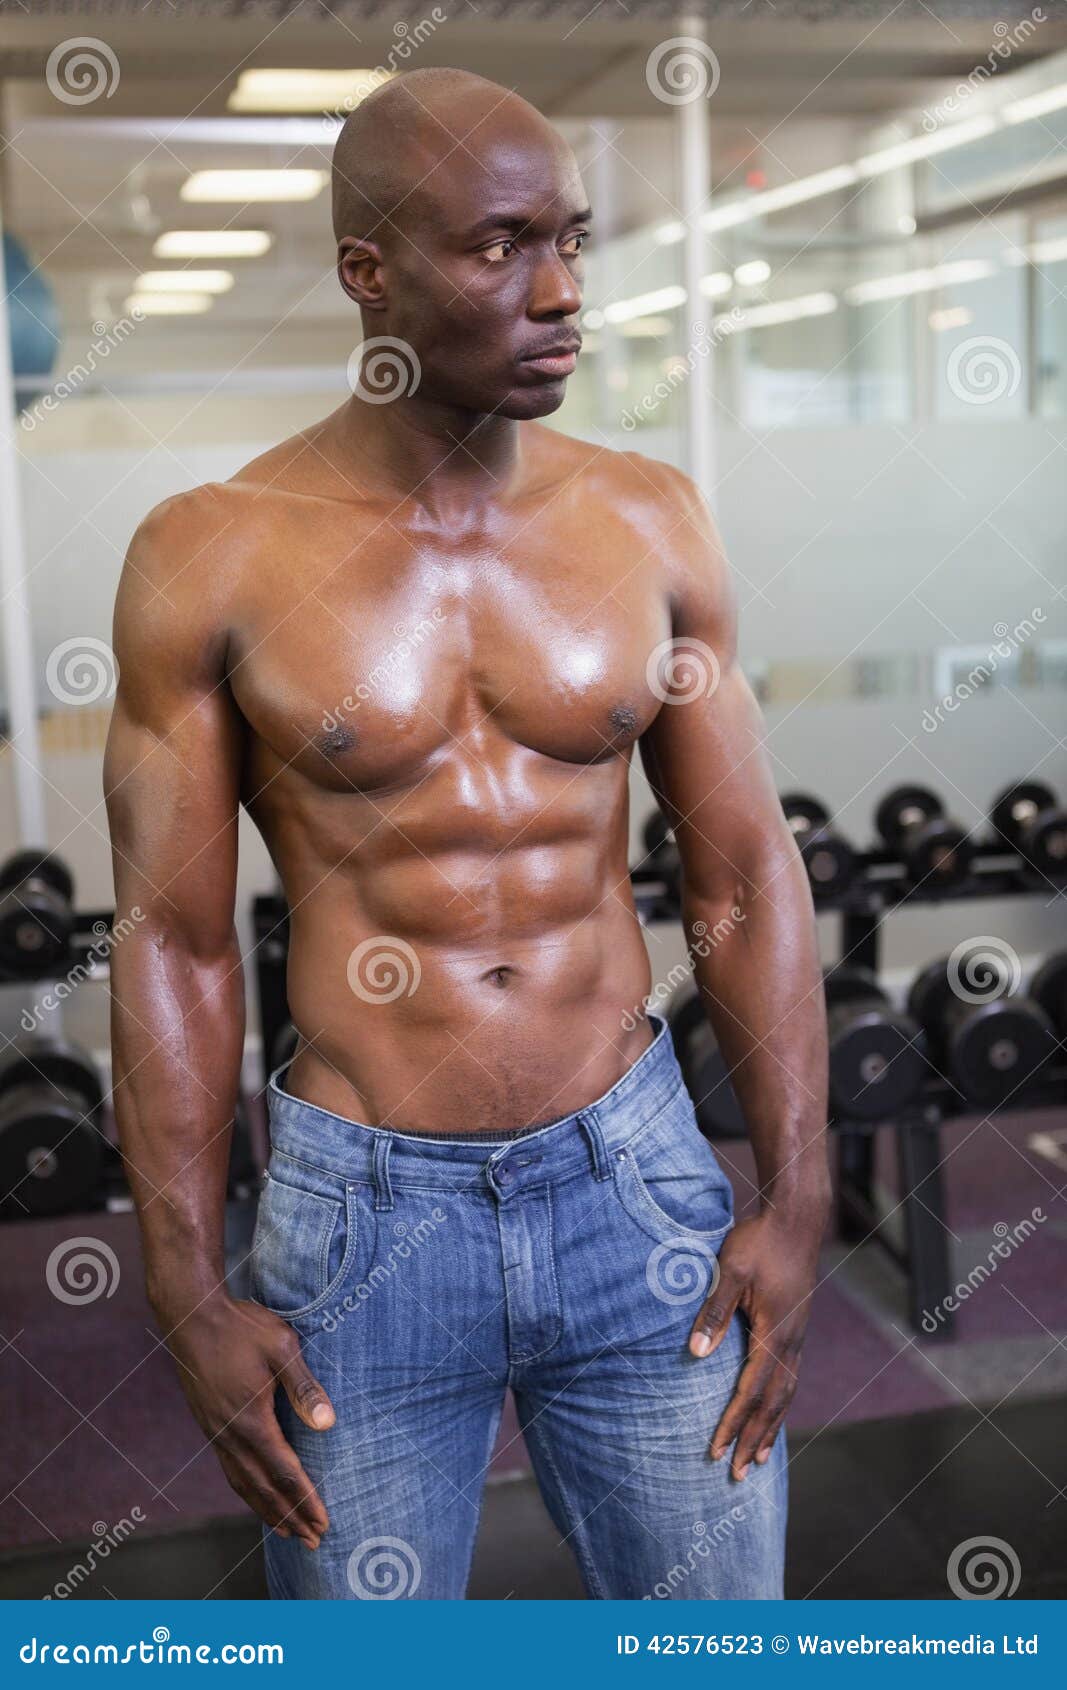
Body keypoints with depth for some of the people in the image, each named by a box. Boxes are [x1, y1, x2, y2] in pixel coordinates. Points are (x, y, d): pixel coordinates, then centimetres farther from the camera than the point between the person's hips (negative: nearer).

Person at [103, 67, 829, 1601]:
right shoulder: (214, 557, -8)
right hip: (361, 1215, -2)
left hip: (635, 1184, 2)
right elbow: (174, 944, -4)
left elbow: (745, 878, 3)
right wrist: (189, 1300, -4)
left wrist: (797, 1202, 0)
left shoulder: (648, 522, -1)